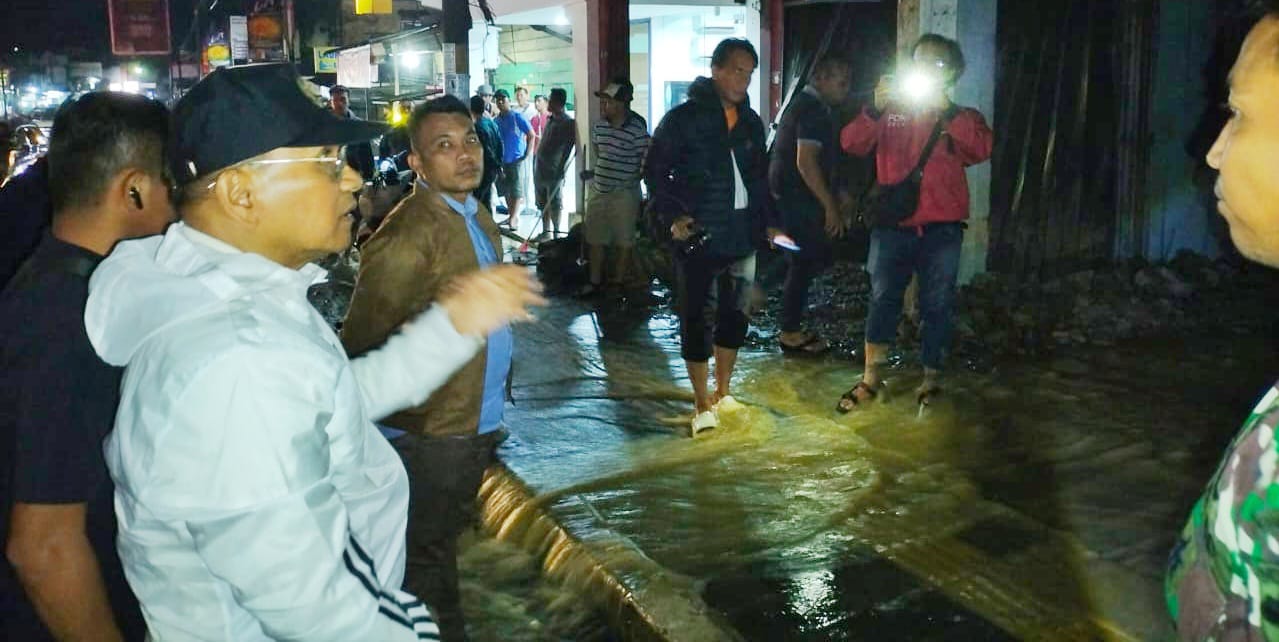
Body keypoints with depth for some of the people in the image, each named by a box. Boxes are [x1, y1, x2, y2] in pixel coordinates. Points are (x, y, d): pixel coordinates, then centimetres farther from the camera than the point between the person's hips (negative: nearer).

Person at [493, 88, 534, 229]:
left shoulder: (517, 117, -7)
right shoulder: (496, 120, 7)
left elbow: (531, 135, -6)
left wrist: (527, 154, -10)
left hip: (517, 159, -6)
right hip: (502, 160, 6)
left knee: (516, 190, -5)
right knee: (505, 190, 11)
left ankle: (514, 219, -4)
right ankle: (512, 215, 23)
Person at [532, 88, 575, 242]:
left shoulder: (568, 122, -12)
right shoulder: (550, 119, 13)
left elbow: (568, 148, -17)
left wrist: (562, 169, -22)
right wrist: (537, 164, 16)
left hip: (554, 170, -8)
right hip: (541, 167, 8)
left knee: (555, 204, -1)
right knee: (543, 203, 14)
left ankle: (556, 233, 6)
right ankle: (546, 232, 23)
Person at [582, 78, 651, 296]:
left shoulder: (638, 129, -14)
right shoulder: (599, 127, 4)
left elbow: (646, 161, -10)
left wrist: (632, 179, -5)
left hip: (624, 194, -6)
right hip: (598, 190, 6)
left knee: (623, 240, 6)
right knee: (594, 238, 11)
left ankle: (618, 282, 19)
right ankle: (594, 281, 24)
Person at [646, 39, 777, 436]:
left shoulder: (751, 121, 11)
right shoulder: (683, 118, -6)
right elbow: (655, 171, -4)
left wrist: (769, 222, 9)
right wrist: (672, 216, -16)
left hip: (743, 237, 6)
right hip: (699, 239, -5)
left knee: (736, 316, 12)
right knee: (698, 321, -1)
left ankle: (722, 392, 29)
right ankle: (703, 406, 10)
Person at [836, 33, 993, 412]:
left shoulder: (961, 117, 5)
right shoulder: (891, 111, 8)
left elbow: (981, 150, -15)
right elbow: (852, 145, -5)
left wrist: (946, 111, -22)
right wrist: (875, 109, -20)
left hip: (941, 229, 0)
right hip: (892, 226, 1)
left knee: (937, 306, 8)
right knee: (883, 300, 6)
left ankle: (932, 378, 21)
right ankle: (871, 379, 15)